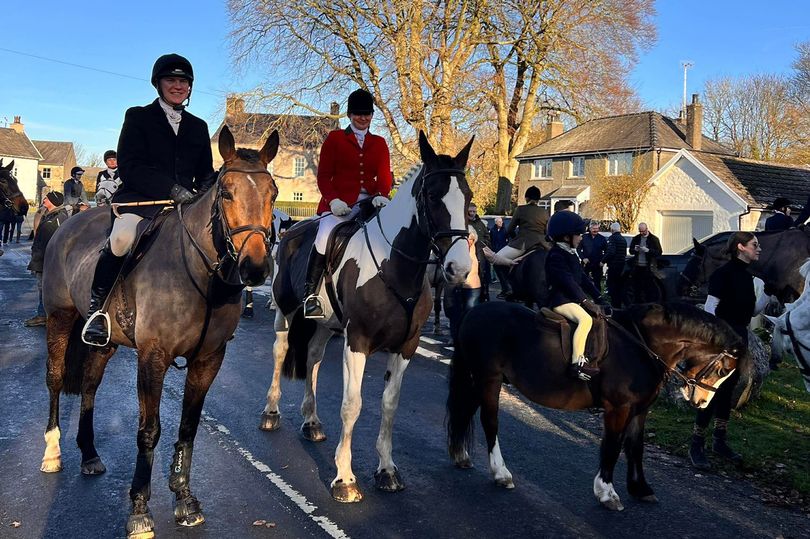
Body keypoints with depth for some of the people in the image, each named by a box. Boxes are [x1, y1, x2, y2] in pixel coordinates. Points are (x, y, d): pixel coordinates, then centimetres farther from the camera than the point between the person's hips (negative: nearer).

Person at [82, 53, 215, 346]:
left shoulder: (198, 127, 20)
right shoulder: (138, 117, 8)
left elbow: (206, 174, 21)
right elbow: (130, 167, -4)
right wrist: (171, 188, -18)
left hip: (185, 202, 5)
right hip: (140, 198, -4)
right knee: (123, 236, -35)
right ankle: (97, 305, -14)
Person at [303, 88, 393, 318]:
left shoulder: (379, 143, 18)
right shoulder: (334, 139, 9)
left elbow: (385, 176, 10)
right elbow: (323, 175, 3)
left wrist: (382, 195, -13)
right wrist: (333, 199, -14)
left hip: (370, 202, 3)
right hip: (340, 202, -3)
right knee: (325, 237, -27)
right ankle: (310, 294, -19)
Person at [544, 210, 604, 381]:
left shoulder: (571, 253, 17)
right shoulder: (556, 255, -14)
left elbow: (582, 277, 18)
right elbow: (568, 282, -23)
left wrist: (598, 297, 11)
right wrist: (584, 301, -26)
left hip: (572, 298, 11)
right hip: (560, 299, -11)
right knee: (585, 319, -29)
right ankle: (577, 364, -31)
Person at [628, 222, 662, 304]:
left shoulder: (654, 239, -1)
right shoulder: (636, 238, 11)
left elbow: (659, 252, -6)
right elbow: (631, 251, 17)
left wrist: (648, 250, -19)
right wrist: (635, 250, -6)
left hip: (648, 267, -4)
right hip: (637, 267, 4)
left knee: (649, 289, -3)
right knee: (637, 288, 7)